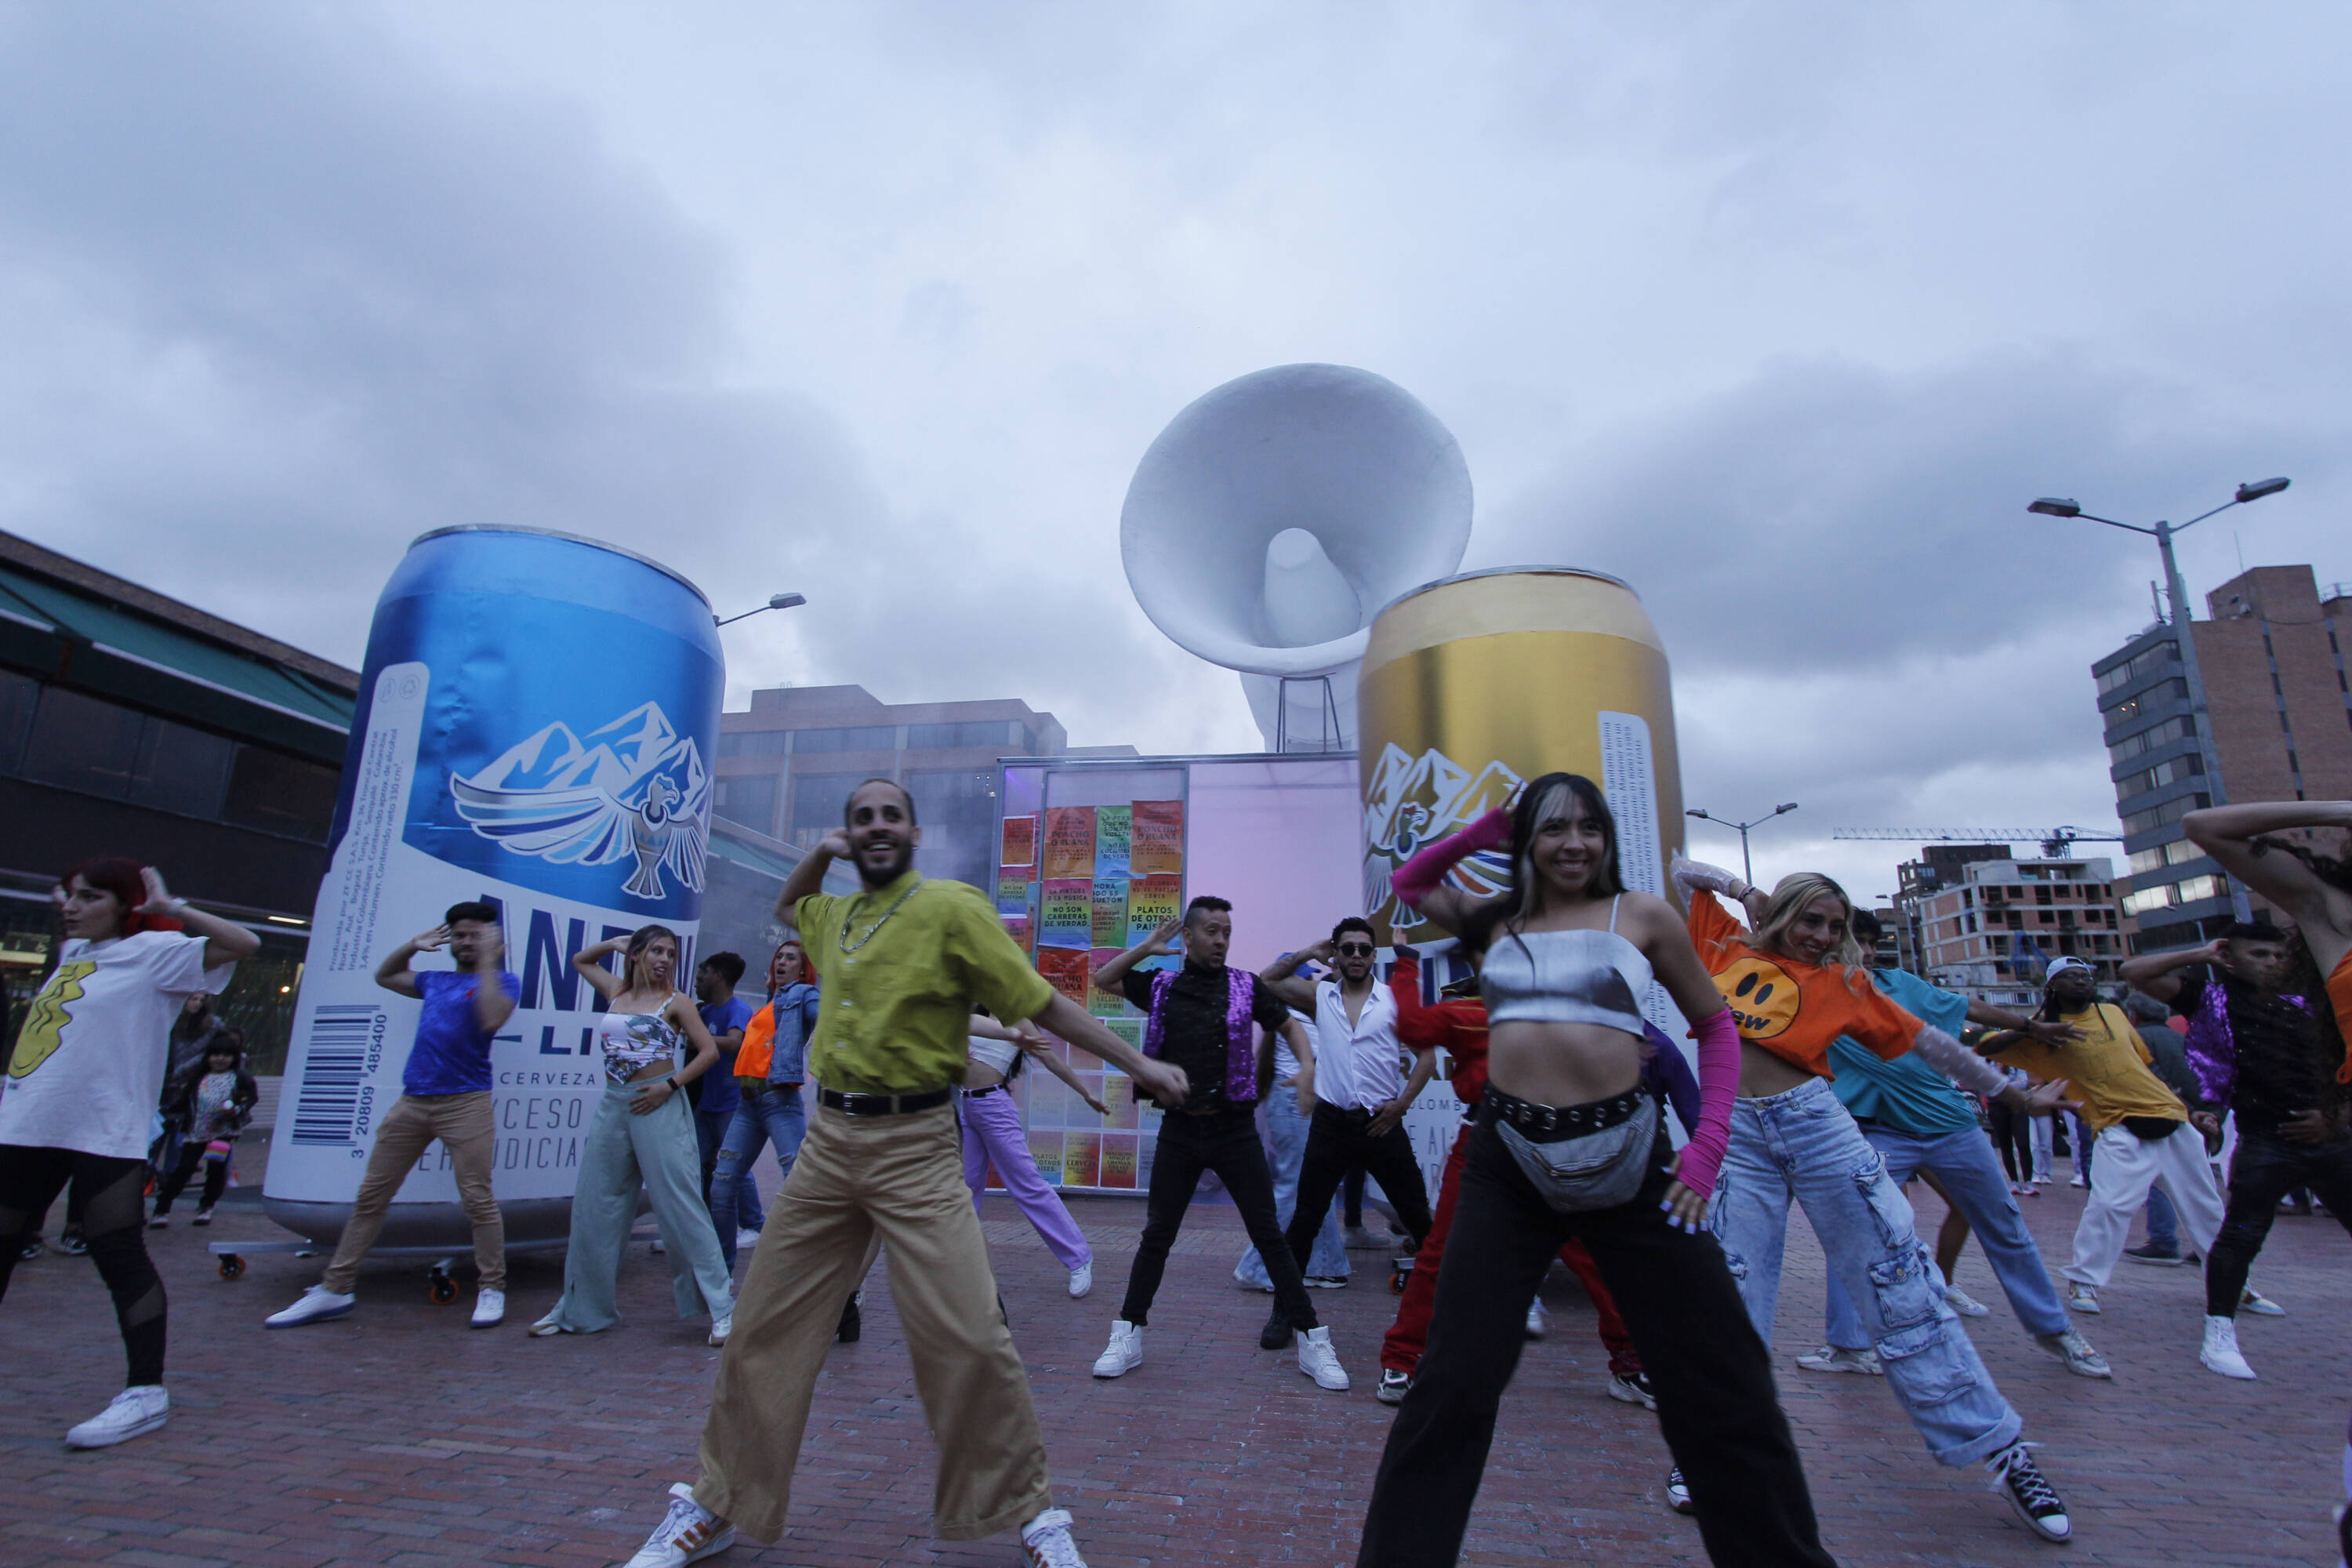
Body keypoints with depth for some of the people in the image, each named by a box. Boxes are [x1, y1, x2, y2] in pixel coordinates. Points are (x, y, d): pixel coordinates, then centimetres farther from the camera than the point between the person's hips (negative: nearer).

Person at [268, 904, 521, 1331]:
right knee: (370, 1196, 10)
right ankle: (336, 1289, 20)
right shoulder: (434, 981, 22)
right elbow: (384, 976, 39)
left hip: (464, 1103, -6)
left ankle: (492, 1289, 2)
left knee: (477, 1199, -7)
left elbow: (491, 1020, -17)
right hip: (412, 1101, 7)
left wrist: (488, 961, -15)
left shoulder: (502, 981, 2)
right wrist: (413, 945, 21)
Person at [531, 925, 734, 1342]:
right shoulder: (616, 992, 12)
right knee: (594, 1209, 12)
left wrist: (670, 1085, -14)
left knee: (680, 1207, -7)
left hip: (658, 1109, -5)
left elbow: (710, 1051, -4)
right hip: (612, 1107, 6)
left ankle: (722, 1307, -3)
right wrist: (614, 944, 13)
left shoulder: (675, 1003, -1)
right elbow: (580, 960, 29)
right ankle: (579, 1309, 27)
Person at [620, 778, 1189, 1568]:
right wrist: (818, 854, 15)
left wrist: (1139, 1063, -12)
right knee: (764, 1329, 14)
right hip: (828, 1141, 6)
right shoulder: (837, 914, 12)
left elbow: (1043, 1002, -9)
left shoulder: (950, 907, -9)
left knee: (967, 1338, -8)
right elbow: (786, 907, 36)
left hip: (913, 1147, -6)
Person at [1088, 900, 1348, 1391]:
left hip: (1235, 1129, -1)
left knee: (1269, 1234, 3)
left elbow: (1289, 1025, 10)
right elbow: (1103, 980, 9)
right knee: (1157, 1235, 8)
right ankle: (1127, 1337, 20)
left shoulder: (1246, 986, 1)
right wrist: (1148, 947, -2)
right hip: (1180, 1130, 1)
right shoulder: (1162, 986, 4)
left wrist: (1307, 1066, -8)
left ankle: (1312, 1340, 12)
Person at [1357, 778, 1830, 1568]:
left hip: (1625, 1157, -1)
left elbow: (1715, 1025, 12)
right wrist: (1486, 828, 15)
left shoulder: (1642, 914, 6)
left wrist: (1708, 1144, 1)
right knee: (1455, 1380, -1)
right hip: (1509, 1161, 1)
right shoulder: (1500, 918, 12)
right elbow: (1409, 882, 27)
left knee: (1721, 1385, 6)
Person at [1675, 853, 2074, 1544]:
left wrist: (2002, 1087, 31)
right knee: (1730, 1295, 0)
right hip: (1734, 1135, 0)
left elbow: (1925, 1040, 23)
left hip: (1816, 1124, 1)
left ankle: (2000, 1449, 13)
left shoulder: (1842, 982, 13)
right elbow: (1681, 872, 21)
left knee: (1899, 1281, 2)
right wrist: (1742, 889, 17)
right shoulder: (1729, 947, 13)